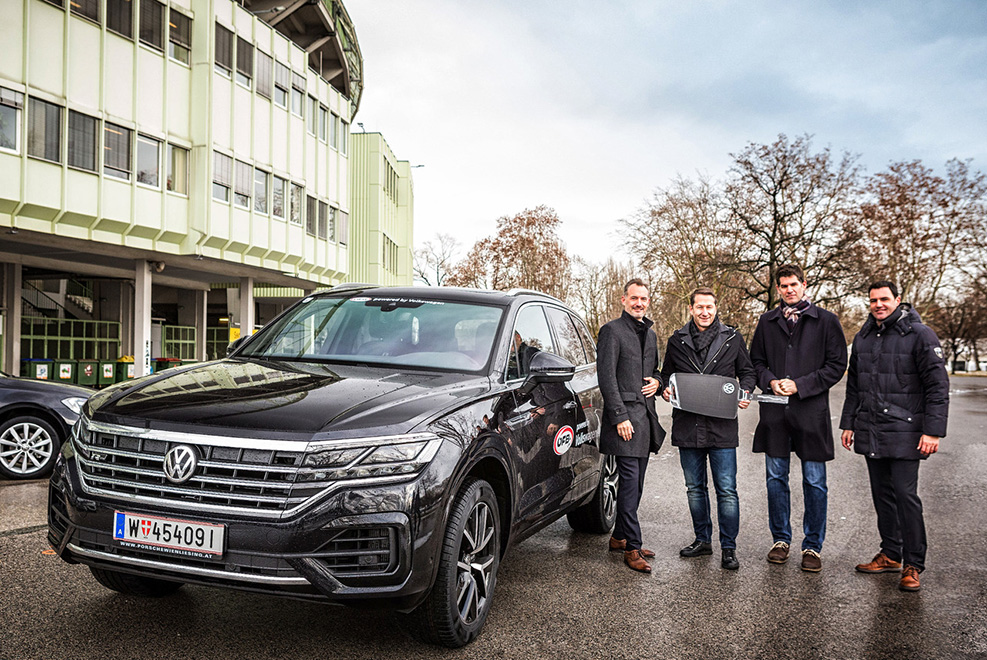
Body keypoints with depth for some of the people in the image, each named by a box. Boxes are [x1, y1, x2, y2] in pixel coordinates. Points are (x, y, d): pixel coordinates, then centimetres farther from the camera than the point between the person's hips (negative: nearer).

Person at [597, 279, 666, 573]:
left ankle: (620, 537, 23)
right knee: (630, 480, -8)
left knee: (635, 482, 11)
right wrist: (620, 416, -16)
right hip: (625, 414, -8)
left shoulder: (650, 334, 19)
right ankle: (632, 548, -4)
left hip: (646, 415, 8)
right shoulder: (611, 331, -5)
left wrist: (657, 381, 5)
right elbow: (606, 376, -11)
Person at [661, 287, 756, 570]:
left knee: (726, 490, -2)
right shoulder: (676, 341, 9)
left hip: (722, 426, -2)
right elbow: (666, 375, 17)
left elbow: (747, 371, 14)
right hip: (687, 425, 2)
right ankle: (702, 539, 27)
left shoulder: (732, 339, 6)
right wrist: (666, 390, -4)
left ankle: (728, 548, 8)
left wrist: (745, 393, -5)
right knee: (695, 488, 12)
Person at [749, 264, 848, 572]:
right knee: (775, 478, 9)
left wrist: (800, 385, -12)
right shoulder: (767, 321, 11)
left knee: (814, 483, 3)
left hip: (811, 411, -3)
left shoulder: (826, 320, 1)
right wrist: (770, 381, -6)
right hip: (774, 412, 3)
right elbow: (756, 361, 15)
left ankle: (812, 546, 16)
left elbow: (837, 364, -2)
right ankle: (781, 539, 24)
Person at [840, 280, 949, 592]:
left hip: (903, 433, -6)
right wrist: (848, 423, 17)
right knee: (882, 495, 12)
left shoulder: (919, 334, -6)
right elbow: (853, 386, 20)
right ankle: (890, 555, 24)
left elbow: (938, 386, -8)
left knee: (905, 495, -6)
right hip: (870, 433, 6)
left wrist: (933, 430, -13)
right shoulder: (863, 338, 13)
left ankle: (913, 565, 5)